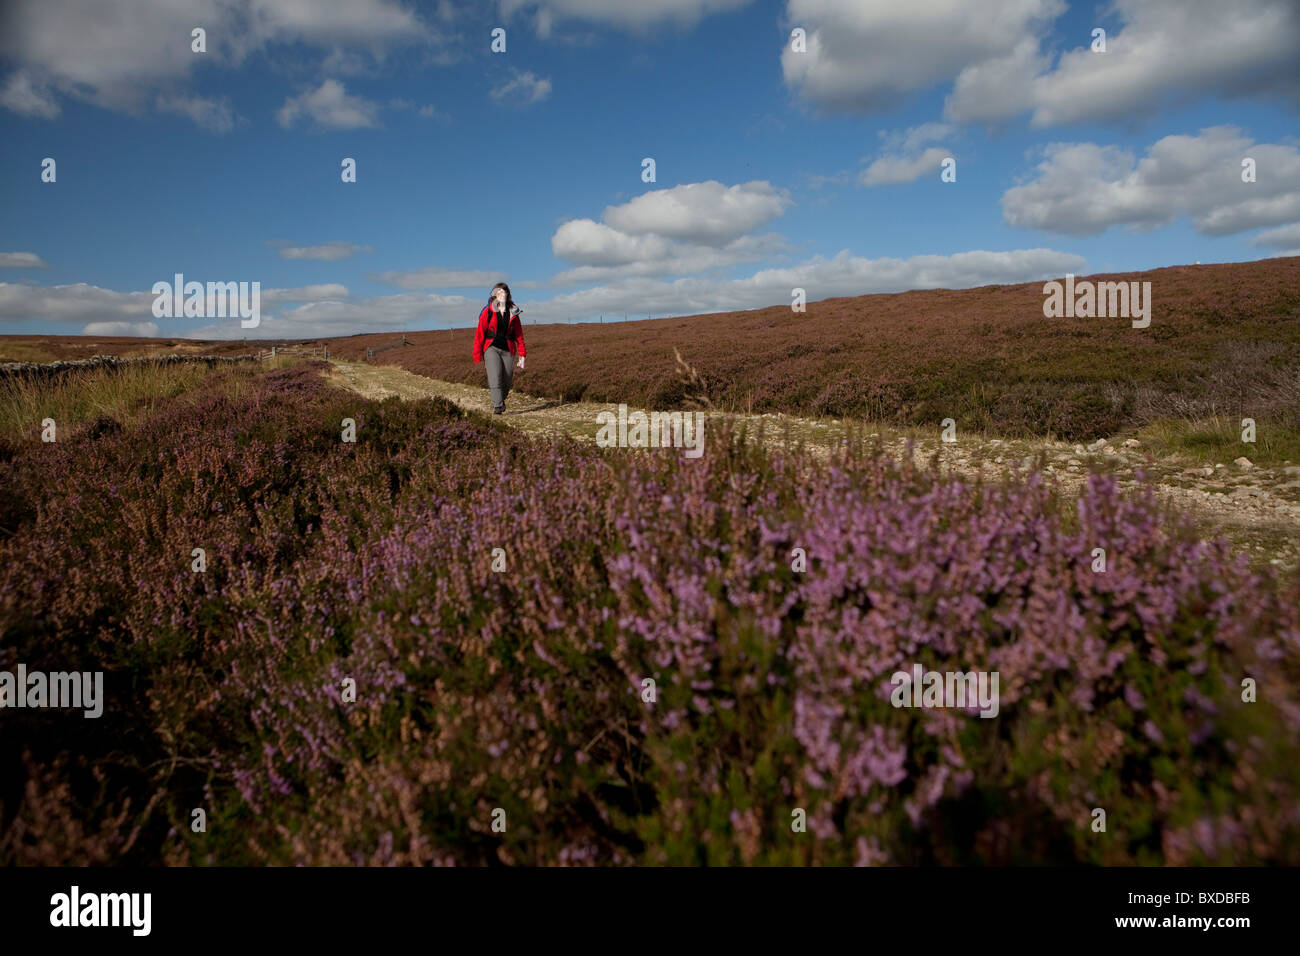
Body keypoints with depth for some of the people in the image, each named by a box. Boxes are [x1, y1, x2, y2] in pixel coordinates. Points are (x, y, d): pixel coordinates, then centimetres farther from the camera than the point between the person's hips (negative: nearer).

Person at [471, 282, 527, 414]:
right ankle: (497, 406, -21)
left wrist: (522, 356, 8)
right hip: (492, 347, -3)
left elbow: (519, 335, 12)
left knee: (506, 381, 3)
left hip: (508, 350, 3)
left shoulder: (513, 313, 7)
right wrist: (477, 354, -2)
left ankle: (500, 400, 30)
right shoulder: (488, 312, -2)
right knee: (495, 376, -18)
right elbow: (480, 332, 0)